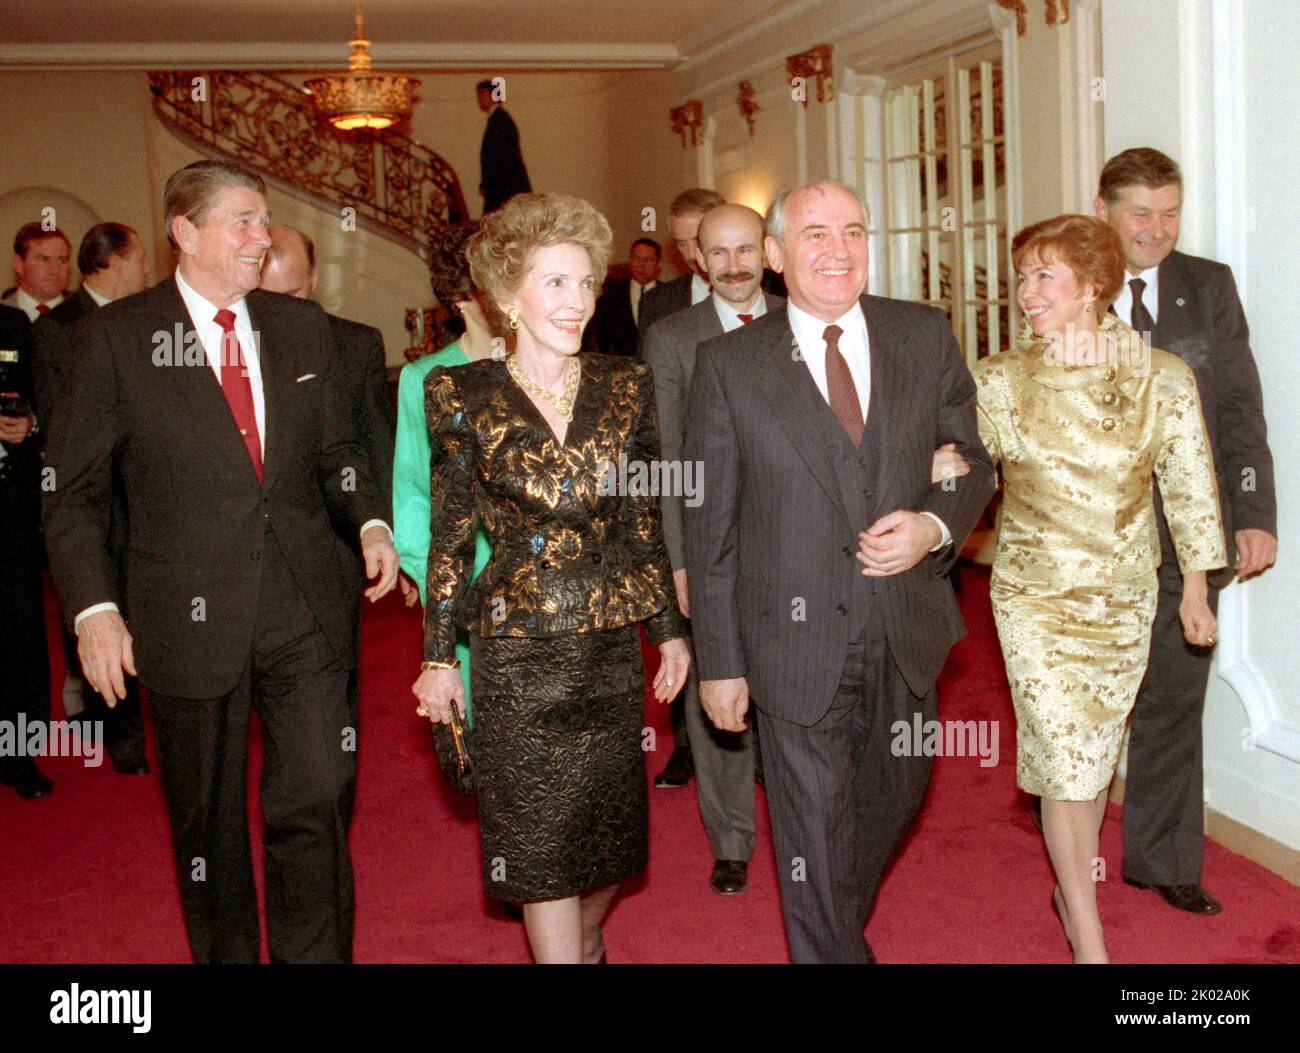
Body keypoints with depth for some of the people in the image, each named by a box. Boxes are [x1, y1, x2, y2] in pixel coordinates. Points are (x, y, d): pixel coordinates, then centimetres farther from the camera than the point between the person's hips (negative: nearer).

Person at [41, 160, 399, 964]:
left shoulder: (302, 327, 9)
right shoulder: (114, 337, -2)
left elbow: (337, 448, 16)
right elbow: (74, 490, -1)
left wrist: (371, 522, -3)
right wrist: (94, 607, -11)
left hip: (306, 612, 2)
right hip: (192, 619, -2)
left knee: (318, 801, 0)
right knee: (208, 822, 12)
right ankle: (226, 955, 32)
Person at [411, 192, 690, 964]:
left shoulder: (627, 388, 2)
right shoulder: (465, 397, -5)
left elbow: (646, 520, 8)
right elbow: (450, 534, -1)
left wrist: (670, 630, 10)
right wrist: (439, 656, -1)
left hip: (613, 640, 3)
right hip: (518, 650, -3)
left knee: (609, 822, 14)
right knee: (539, 838, 3)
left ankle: (587, 941, 42)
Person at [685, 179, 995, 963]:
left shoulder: (927, 337, 1)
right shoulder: (729, 364, -7)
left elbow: (971, 461, 8)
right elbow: (711, 527, -4)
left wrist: (936, 525, -15)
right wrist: (719, 662, -4)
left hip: (906, 633, 4)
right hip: (796, 642, -4)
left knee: (895, 795, 23)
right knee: (814, 824, 5)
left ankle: (839, 924, 51)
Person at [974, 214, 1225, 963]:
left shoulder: (1163, 379, -6)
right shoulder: (999, 380, -7)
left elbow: (1190, 490, 2)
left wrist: (1195, 594, 7)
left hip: (1125, 597, 2)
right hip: (1035, 596, -1)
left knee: (1098, 750, 15)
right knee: (1063, 755, -3)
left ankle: (1072, 884, 41)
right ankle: (1089, 940, 10)